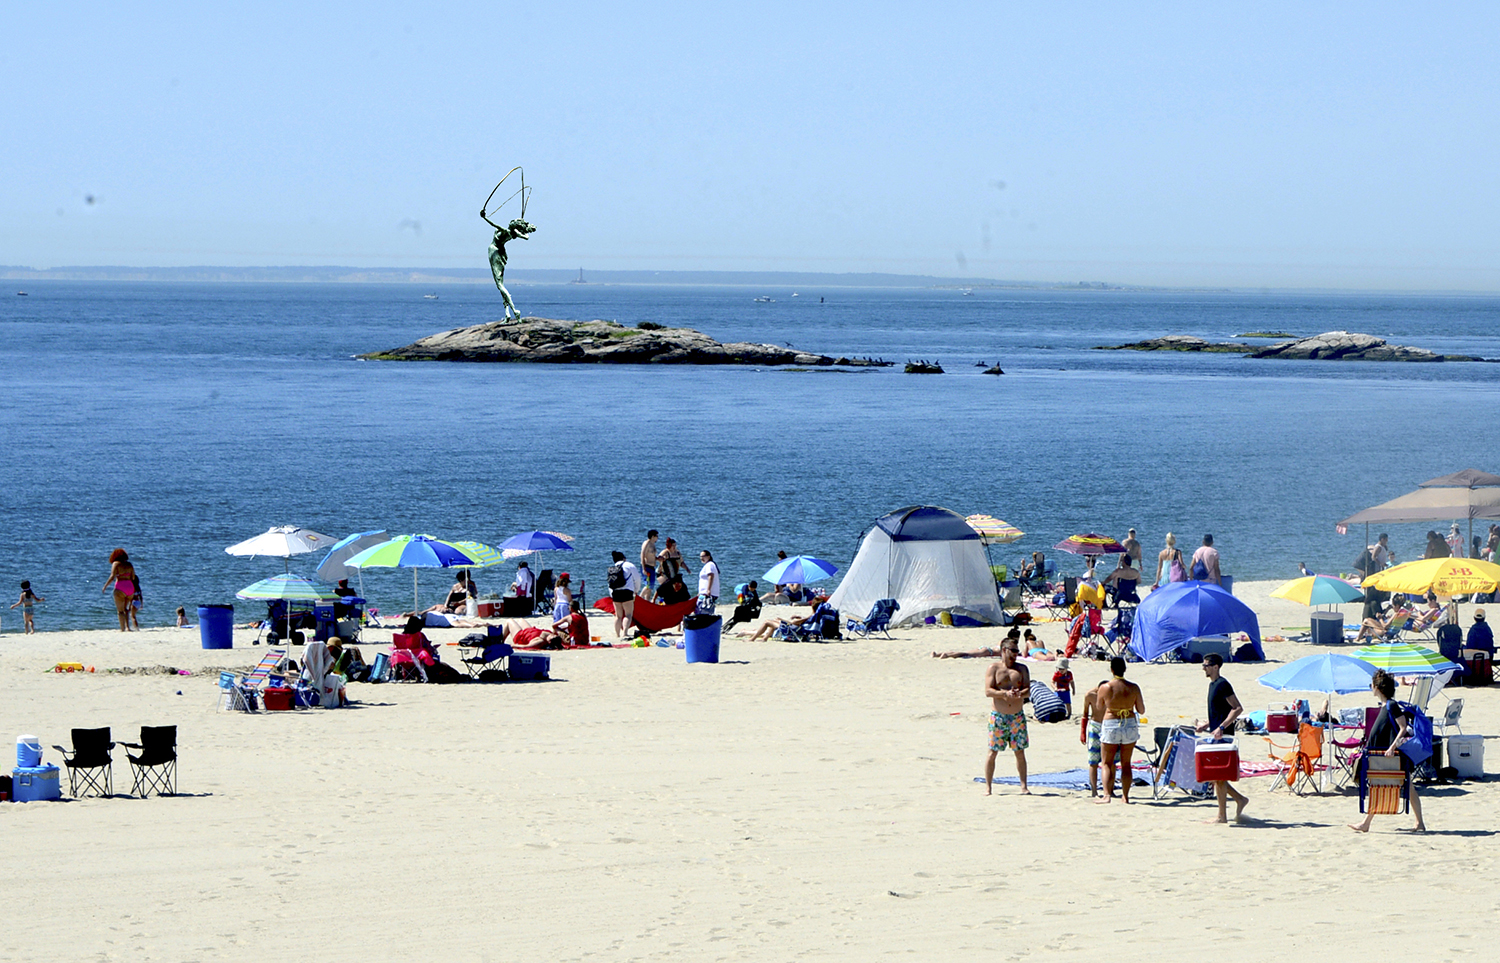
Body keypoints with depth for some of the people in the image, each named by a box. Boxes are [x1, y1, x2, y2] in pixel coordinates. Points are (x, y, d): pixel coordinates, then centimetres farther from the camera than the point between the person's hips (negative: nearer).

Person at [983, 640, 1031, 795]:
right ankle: (988, 787, 3)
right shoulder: (993, 668, 2)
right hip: (998, 716, -3)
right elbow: (988, 691, -7)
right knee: (993, 752, -2)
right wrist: (1005, 693, -22)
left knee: (1020, 752, 4)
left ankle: (1024, 787, 7)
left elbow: (1028, 689, 2)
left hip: (1017, 716, 3)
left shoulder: (1022, 669, 12)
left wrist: (1019, 694, -21)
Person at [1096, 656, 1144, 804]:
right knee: (1126, 763, 12)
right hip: (1130, 725, 2)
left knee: (1107, 763, 6)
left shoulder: (1104, 688, -10)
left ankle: (1107, 795, -8)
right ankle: (1125, 796, 12)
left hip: (1110, 725, -2)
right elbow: (1141, 710, 1)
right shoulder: (1133, 688, -6)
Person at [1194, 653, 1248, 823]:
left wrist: (1221, 727, -25)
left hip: (1223, 737, -10)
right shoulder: (1213, 684, 15)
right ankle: (1240, 799, 22)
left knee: (1218, 775, -5)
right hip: (1215, 735, 10)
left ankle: (1222, 816, 2)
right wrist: (1206, 724, 15)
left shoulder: (1222, 685, -14)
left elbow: (1237, 708, -20)